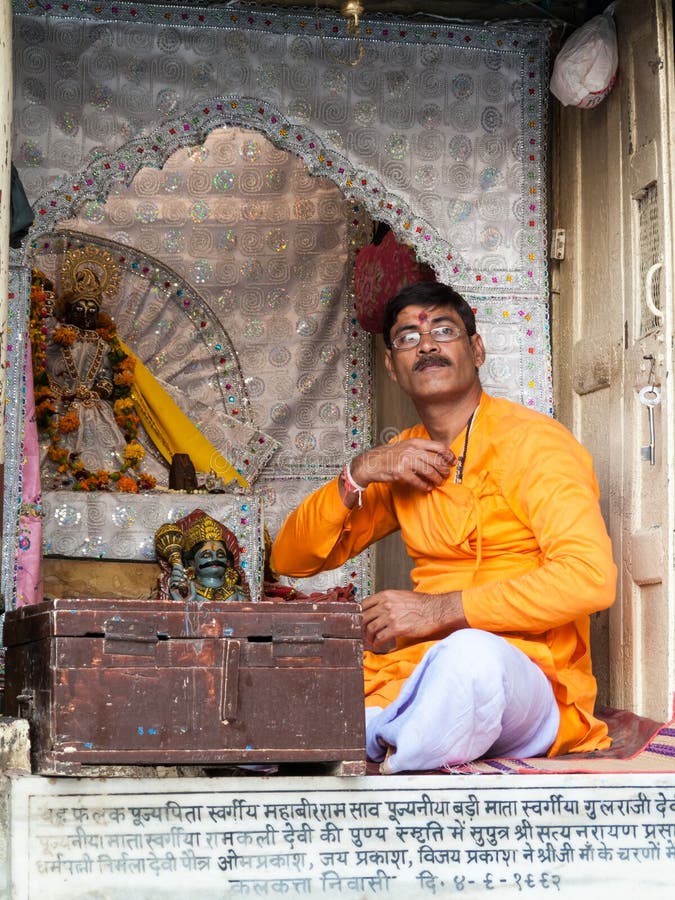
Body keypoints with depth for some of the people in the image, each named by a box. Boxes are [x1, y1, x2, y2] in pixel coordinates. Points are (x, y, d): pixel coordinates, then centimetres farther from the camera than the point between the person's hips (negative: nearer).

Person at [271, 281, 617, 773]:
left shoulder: (531, 441, -3)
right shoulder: (404, 457, 18)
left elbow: (592, 576, -18)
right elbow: (290, 559, 17)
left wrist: (439, 610, -17)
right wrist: (358, 474, -1)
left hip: (525, 683, -5)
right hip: (411, 671, 6)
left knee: (471, 653, -41)